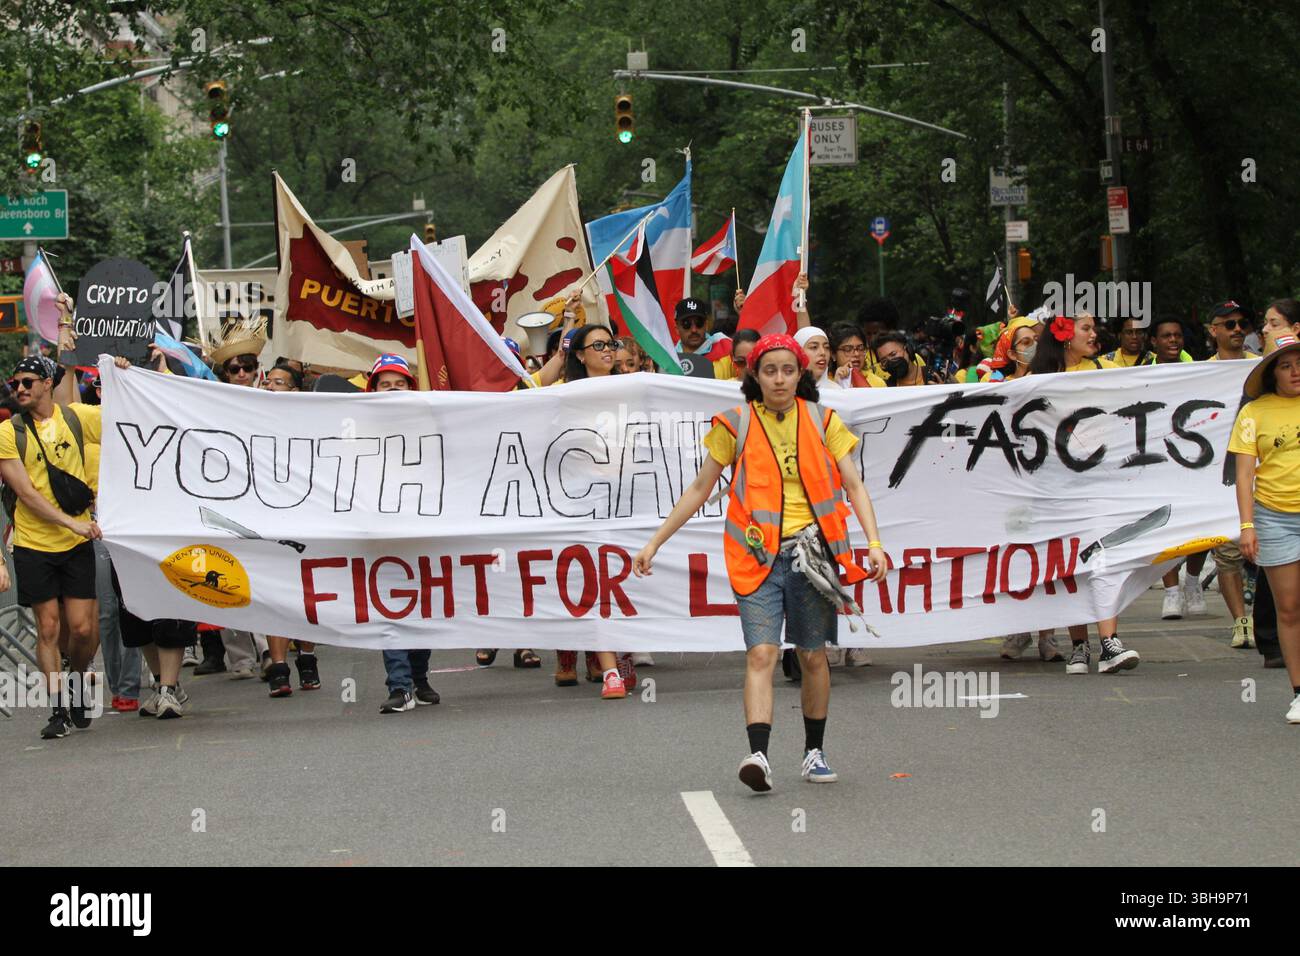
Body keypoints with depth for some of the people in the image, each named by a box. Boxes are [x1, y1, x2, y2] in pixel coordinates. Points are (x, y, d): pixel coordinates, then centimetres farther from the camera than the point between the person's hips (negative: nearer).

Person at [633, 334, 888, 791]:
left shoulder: (823, 421, 6)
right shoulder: (736, 424, 4)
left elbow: (853, 485, 4)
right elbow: (700, 488, 10)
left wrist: (874, 542, -10)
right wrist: (654, 542, 8)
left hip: (811, 552, 1)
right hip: (759, 555, -1)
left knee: (813, 655, 9)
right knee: (761, 653, -15)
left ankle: (814, 752, 24)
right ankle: (758, 755, -26)